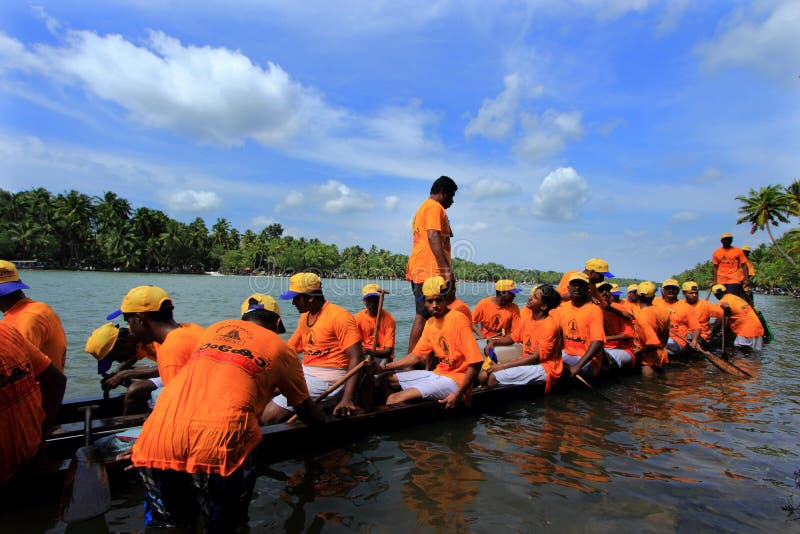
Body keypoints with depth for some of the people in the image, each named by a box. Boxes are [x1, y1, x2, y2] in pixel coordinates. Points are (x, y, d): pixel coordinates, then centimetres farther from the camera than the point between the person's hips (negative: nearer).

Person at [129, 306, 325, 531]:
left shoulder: (215, 328, 27)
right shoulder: (280, 348, 16)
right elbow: (306, 410, 29)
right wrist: (320, 417, 53)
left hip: (156, 437, 5)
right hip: (219, 440, -4)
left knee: (165, 524, 25)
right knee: (226, 525, 18)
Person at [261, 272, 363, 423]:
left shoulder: (340, 316, -12)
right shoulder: (304, 317, 15)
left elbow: (356, 358, -18)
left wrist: (347, 399, -28)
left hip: (327, 377, -9)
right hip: (306, 372, 9)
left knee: (268, 416, -19)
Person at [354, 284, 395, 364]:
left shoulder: (388, 319, -9)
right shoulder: (358, 318, -1)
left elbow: (388, 351, -12)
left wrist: (371, 352, -32)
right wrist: (362, 350, -26)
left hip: (381, 356, -2)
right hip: (364, 355, 2)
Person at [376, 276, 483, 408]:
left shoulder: (458, 320, -16)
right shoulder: (430, 323, 9)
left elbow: (475, 362, -19)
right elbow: (416, 356, 15)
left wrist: (458, 395, -23)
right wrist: (383, 368, 7)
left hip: (454, 379, -9)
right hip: (437, 373, 9)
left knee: (394, 399, -21)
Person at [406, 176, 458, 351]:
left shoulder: (422, 208, 26)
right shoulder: (435, 207, -6)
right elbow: (433, 237, -19)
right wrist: (447, 269, -26)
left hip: (419, 270, 10)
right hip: (431, 271, -10)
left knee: (423, 316, 13)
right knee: (423, 317, -10)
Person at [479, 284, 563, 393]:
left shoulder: (550, 325, -17)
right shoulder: (527, 318, 6)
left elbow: (536, 357, -19)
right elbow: (512, 337, 20)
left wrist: (502, 366, -21)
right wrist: (494, 342, -2)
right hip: (526, 362, 7)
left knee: (494, 377, -24)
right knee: (483, 375, -11)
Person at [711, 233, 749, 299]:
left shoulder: (738, 251, 5)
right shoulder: (716, 252, 10)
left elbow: (744, 265, 3)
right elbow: (715, 267, 10)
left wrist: (746, 279, -6)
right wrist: (714, 281, 3)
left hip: (734, 280, -2)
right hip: (721, 281, 2)